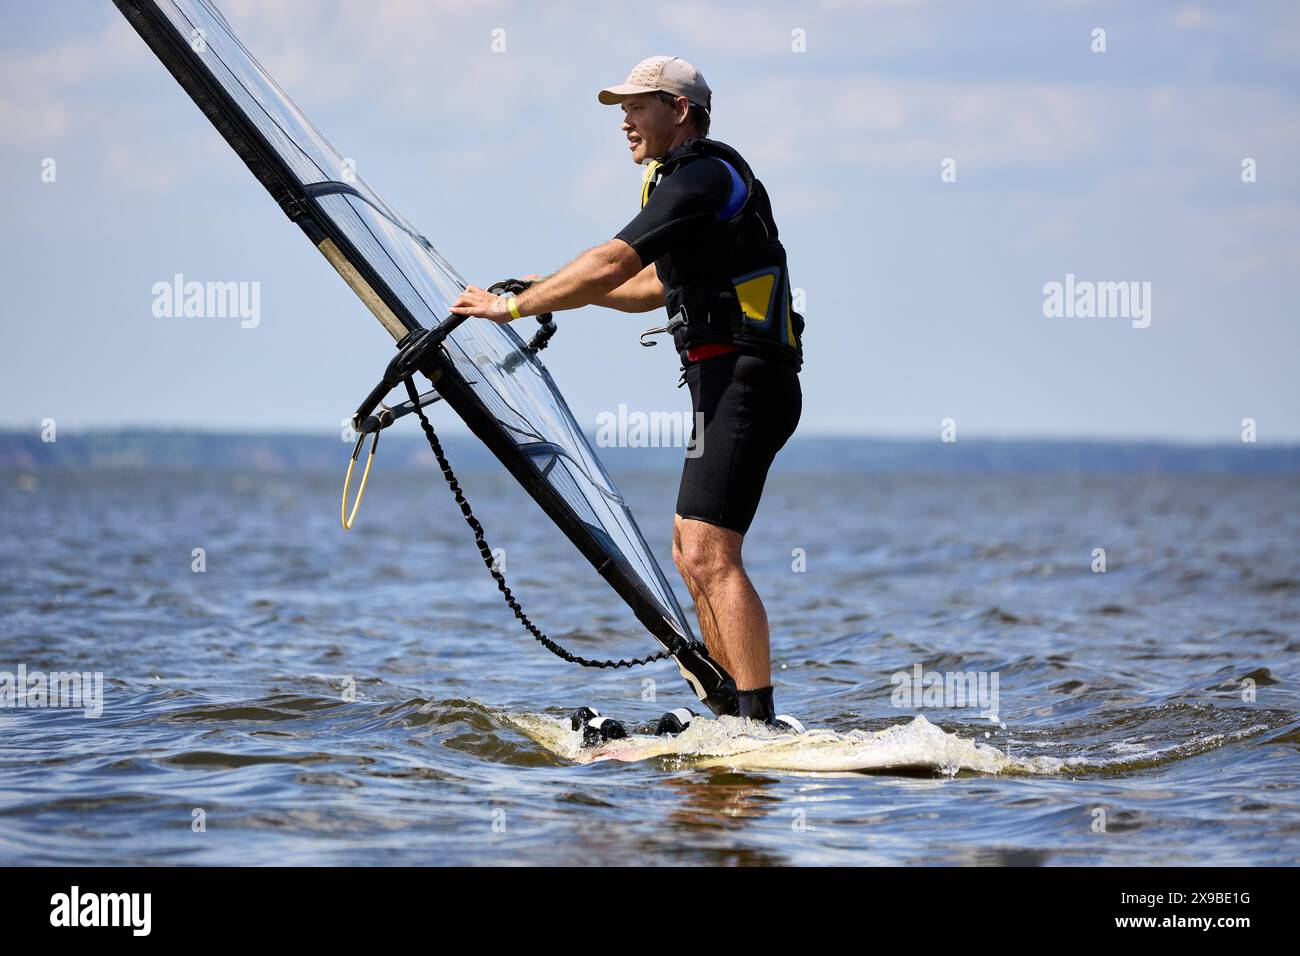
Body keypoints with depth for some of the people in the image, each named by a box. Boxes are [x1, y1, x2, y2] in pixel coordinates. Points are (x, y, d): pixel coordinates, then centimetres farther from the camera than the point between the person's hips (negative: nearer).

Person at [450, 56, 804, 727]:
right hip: (739, 386, 11)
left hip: (742, 385, -11)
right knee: (692, 556, 13)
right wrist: (554, 290, 30)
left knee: (710, 557, -16)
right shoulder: (705, 181, 24)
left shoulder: (700, 178, -10)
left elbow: (611, 265, -19)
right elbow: (652, 287, 35)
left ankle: (762, 726, -21)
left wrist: (514, 306, -12)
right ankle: (740, 714, 15)